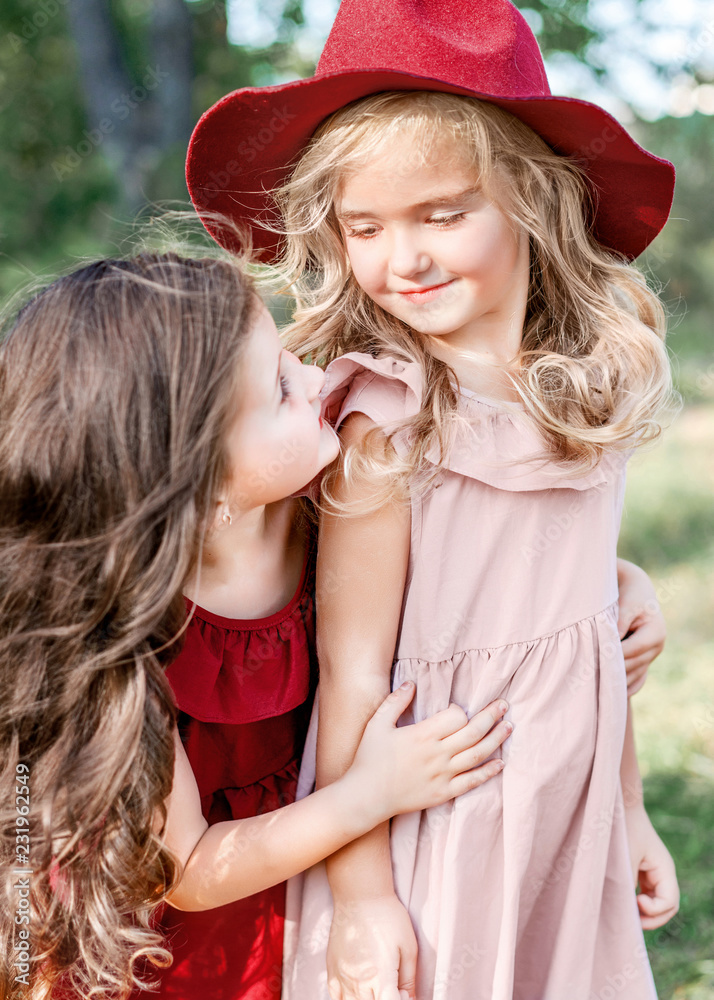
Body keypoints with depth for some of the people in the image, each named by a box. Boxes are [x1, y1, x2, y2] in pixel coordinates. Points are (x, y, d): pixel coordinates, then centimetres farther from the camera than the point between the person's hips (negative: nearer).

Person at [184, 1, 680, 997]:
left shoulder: (585, 394, 1)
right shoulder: (385, 416, -17)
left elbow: (594, 621, 10)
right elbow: (353, 667, -15)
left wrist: (628, 810, 16)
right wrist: (360, 895, -13)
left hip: (572, 829, 6)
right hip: (426, 830, -5)